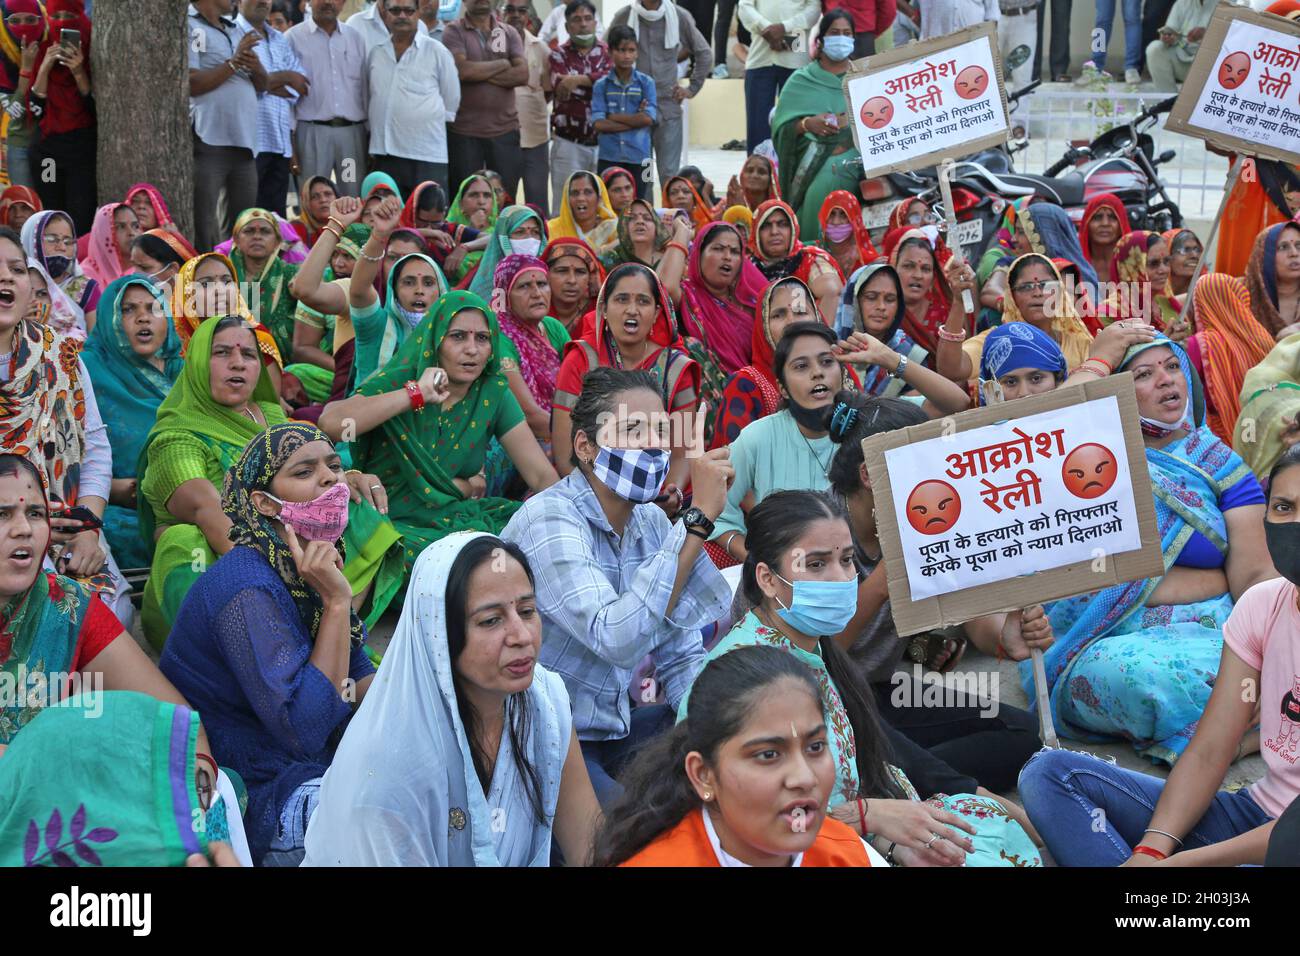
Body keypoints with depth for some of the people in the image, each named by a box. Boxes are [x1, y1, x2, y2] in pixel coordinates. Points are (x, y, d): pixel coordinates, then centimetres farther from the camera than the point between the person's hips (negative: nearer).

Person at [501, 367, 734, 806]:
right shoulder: (549, 521, -20)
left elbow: (681, 658, 9)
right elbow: (616, 639, -36)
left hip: (614, 728, 8)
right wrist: (698, 518, -33)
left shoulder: (651, 522, 4)